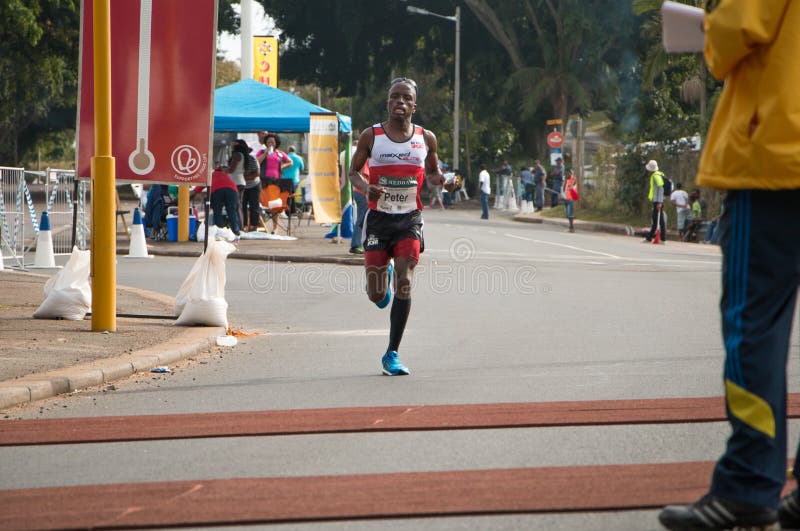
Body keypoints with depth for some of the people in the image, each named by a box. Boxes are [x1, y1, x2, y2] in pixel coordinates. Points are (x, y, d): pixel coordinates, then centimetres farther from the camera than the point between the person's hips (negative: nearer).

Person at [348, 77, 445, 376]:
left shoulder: (426, 139, 3)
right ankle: (384, 273, 40)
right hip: (378, 218, 0)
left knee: (405, 282, -16)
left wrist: (438, 179, -8)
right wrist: (366, 188, -14)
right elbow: (354, 171, 8)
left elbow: (432, 172, 17)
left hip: (409, 219, 0)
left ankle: (392, 354, -7)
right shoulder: (371, 136, -1)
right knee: (376, 295, -1)